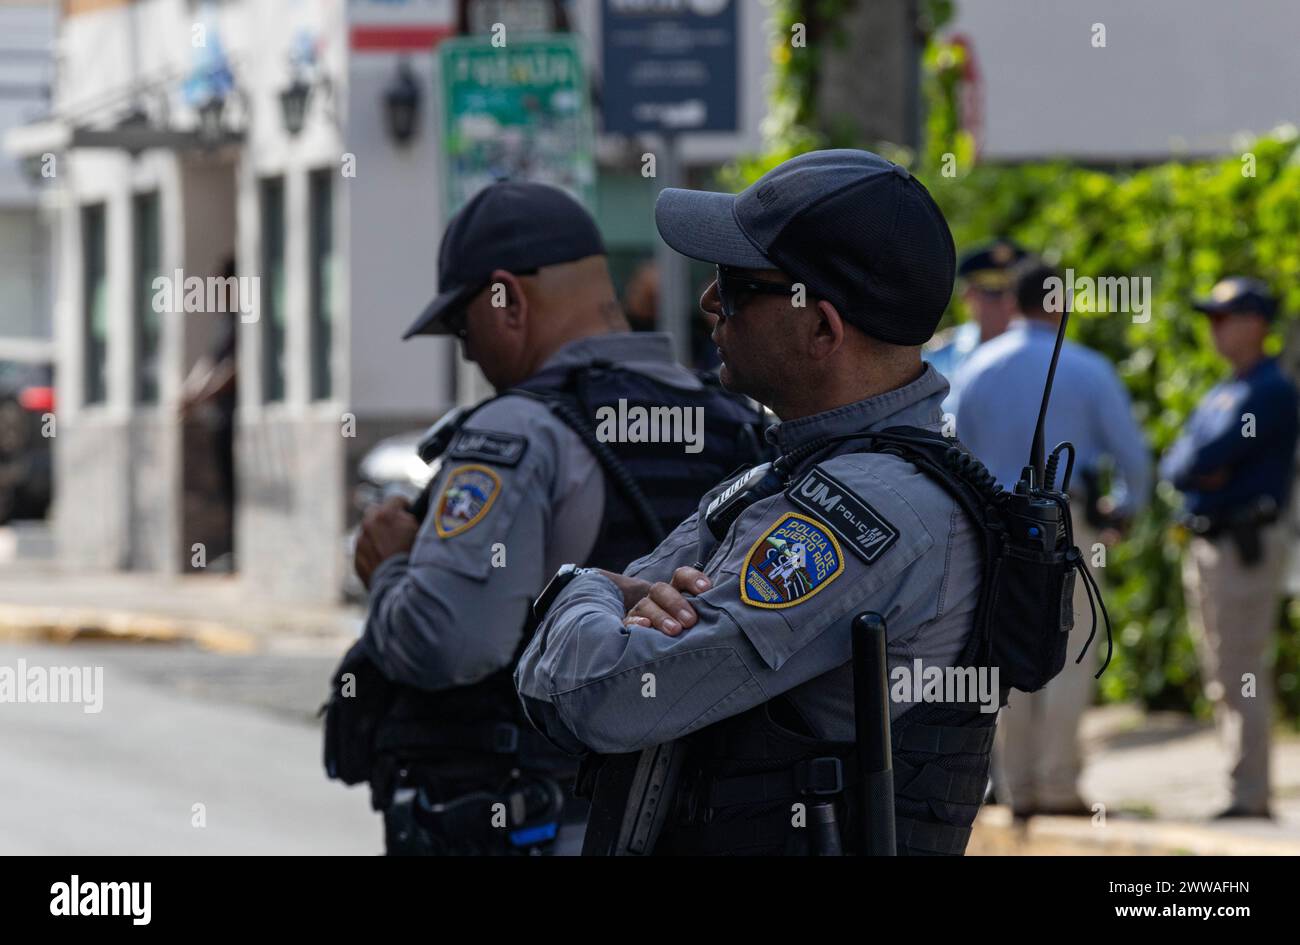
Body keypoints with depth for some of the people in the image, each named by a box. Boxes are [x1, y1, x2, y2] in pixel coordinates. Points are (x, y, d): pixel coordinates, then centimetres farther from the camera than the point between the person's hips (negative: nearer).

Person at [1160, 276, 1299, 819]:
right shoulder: (1219, 396, 19)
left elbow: (1205, 459, -20)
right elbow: (1173, 467, 11)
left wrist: (1196, 464, 0)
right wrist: (1199, 469, -7)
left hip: (1245, 544, -10)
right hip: (1206, 544, 10)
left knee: (1241, 675, -12)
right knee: (1222, 678, 12)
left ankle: (1251, 796, -13)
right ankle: (1247, 791, 18)